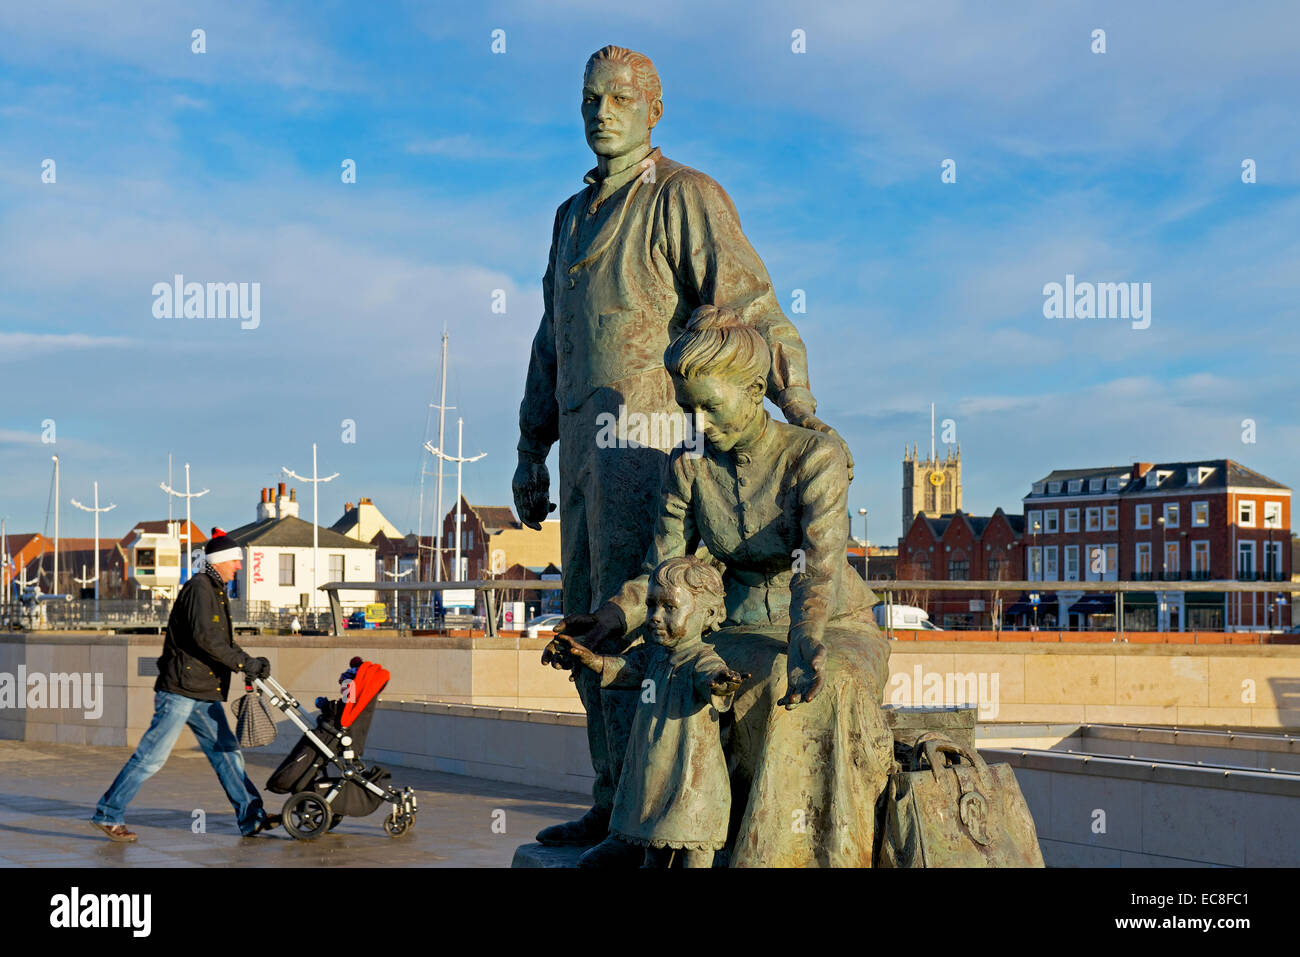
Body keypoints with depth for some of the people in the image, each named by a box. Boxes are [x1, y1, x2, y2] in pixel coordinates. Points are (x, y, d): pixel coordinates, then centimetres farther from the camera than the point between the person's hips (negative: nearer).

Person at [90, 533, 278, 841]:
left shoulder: (215, 591, 20)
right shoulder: (199, 588, -11)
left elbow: (222, 641, 25)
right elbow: (204, 637, -23)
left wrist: (249, 662, 10)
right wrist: (244, 663, -21)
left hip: (205, 693, 10)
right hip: (180, 689, -10)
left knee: (227, 753, 9)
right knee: (153, 756, -7)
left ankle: (251, 818, 12)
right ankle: (108, 814, 0)